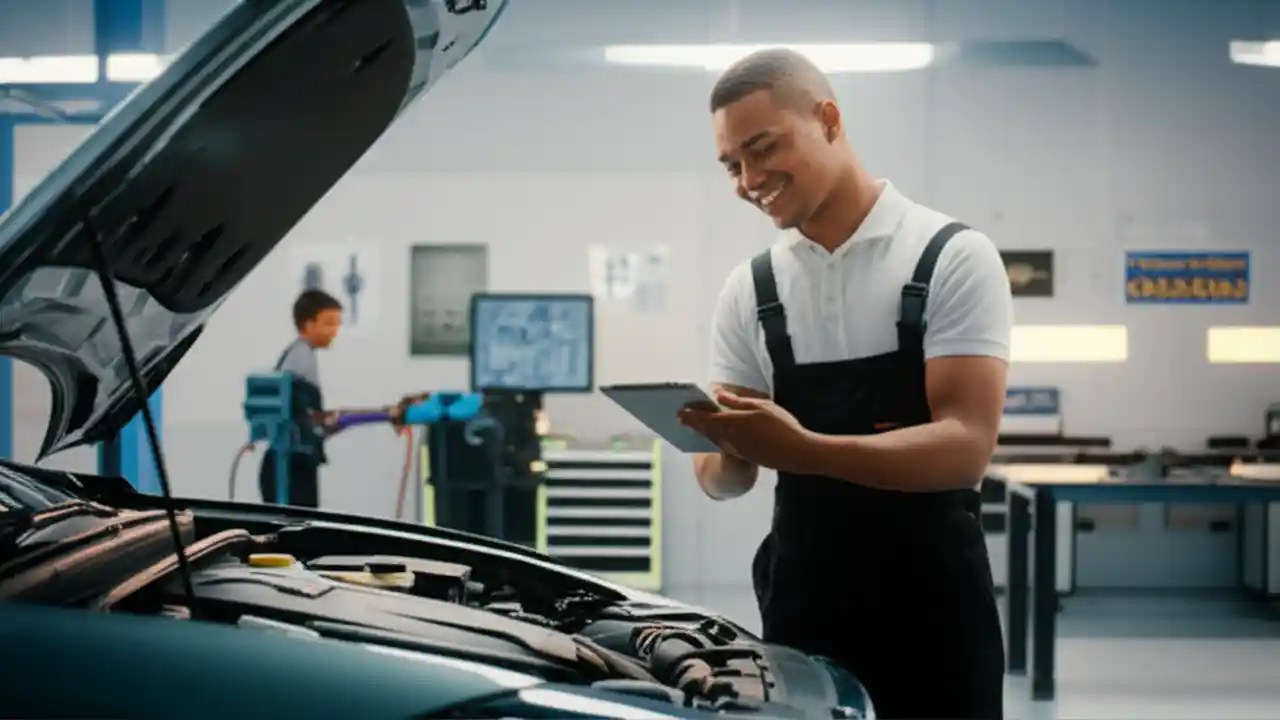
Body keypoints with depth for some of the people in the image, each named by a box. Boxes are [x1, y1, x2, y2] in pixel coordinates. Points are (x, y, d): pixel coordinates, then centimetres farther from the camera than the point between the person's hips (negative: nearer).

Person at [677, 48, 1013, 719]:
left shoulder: (953, 258, -6)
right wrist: (721, 444, -17)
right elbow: (725, 478, 7)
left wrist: (804, 449, -30)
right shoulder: (748, 291, 8)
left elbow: (965, 445, -16)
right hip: (800, 609, 4)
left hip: (932, 609, -4)